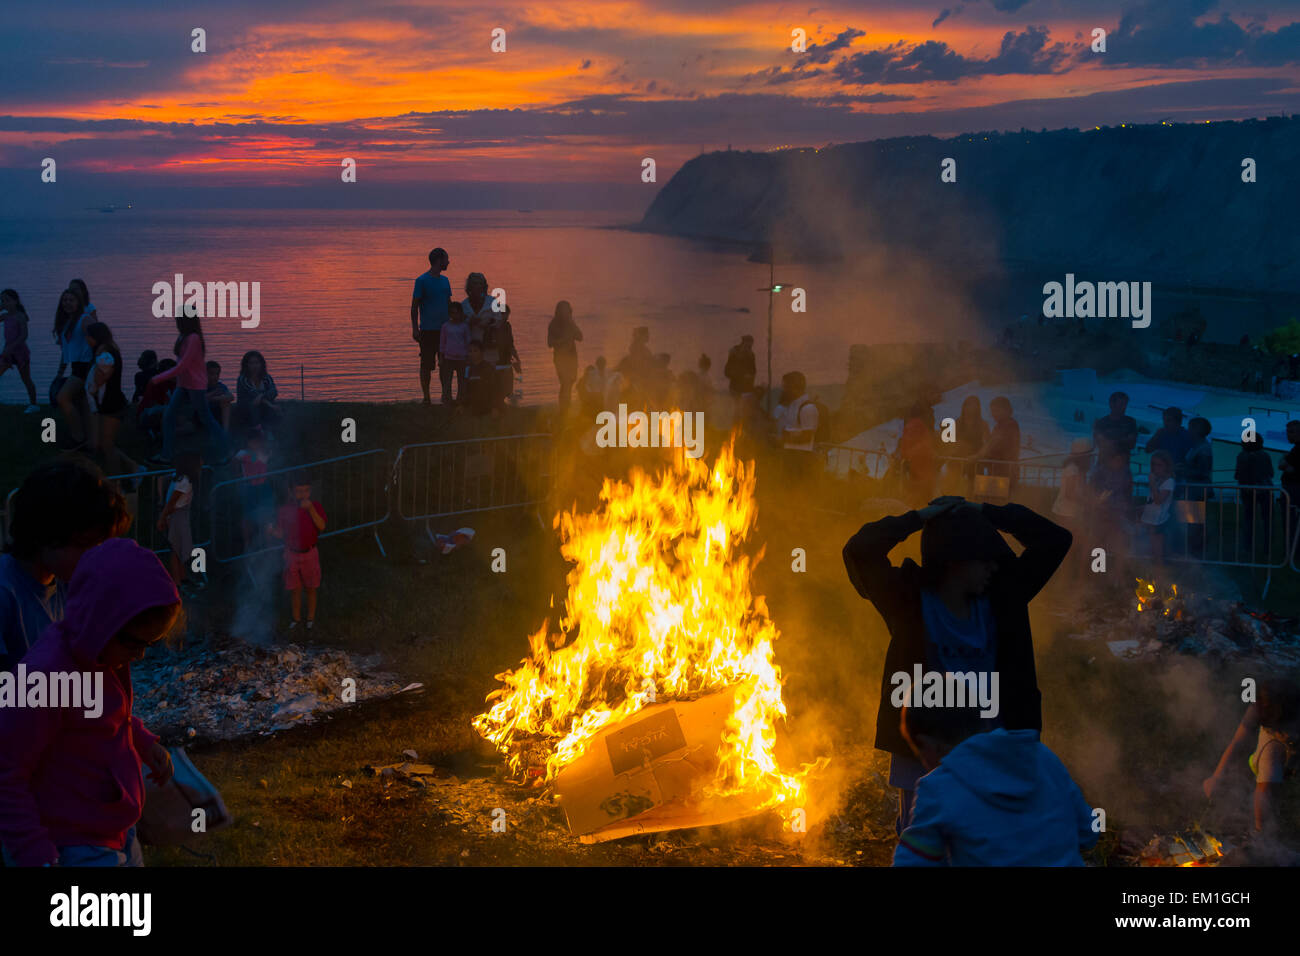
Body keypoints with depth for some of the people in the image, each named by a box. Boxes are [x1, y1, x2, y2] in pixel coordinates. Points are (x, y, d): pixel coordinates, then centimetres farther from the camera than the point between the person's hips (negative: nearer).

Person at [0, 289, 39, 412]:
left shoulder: (20, 316, -13)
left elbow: (24, 335, -20)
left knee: (26, 379, 6)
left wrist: (11, 348, -27)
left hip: (20, 351, -6)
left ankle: (33, 404, 20)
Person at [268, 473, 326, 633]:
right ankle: (296, 618, 28)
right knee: (294, 589, 11)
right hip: (291, 554, 1)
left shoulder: (315, 507, -7)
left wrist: (310, 509, -30)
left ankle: (310, 618, 27)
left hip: (309, 554, -1)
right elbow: (280, 533, -1)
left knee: (310, 588, 11)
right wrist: (271, 531, -23)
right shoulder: (285, 510, -5)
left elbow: (321, 526, -21)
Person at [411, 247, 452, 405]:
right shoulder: (422, 281, -5)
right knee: (426, 365, 0)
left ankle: (446, 395, 10)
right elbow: (414, 306, -5)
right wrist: (415, 328, -11)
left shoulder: (444, 280, 13)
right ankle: (426, 398, 8)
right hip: (428, 330, -5)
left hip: (445, 329, 6)